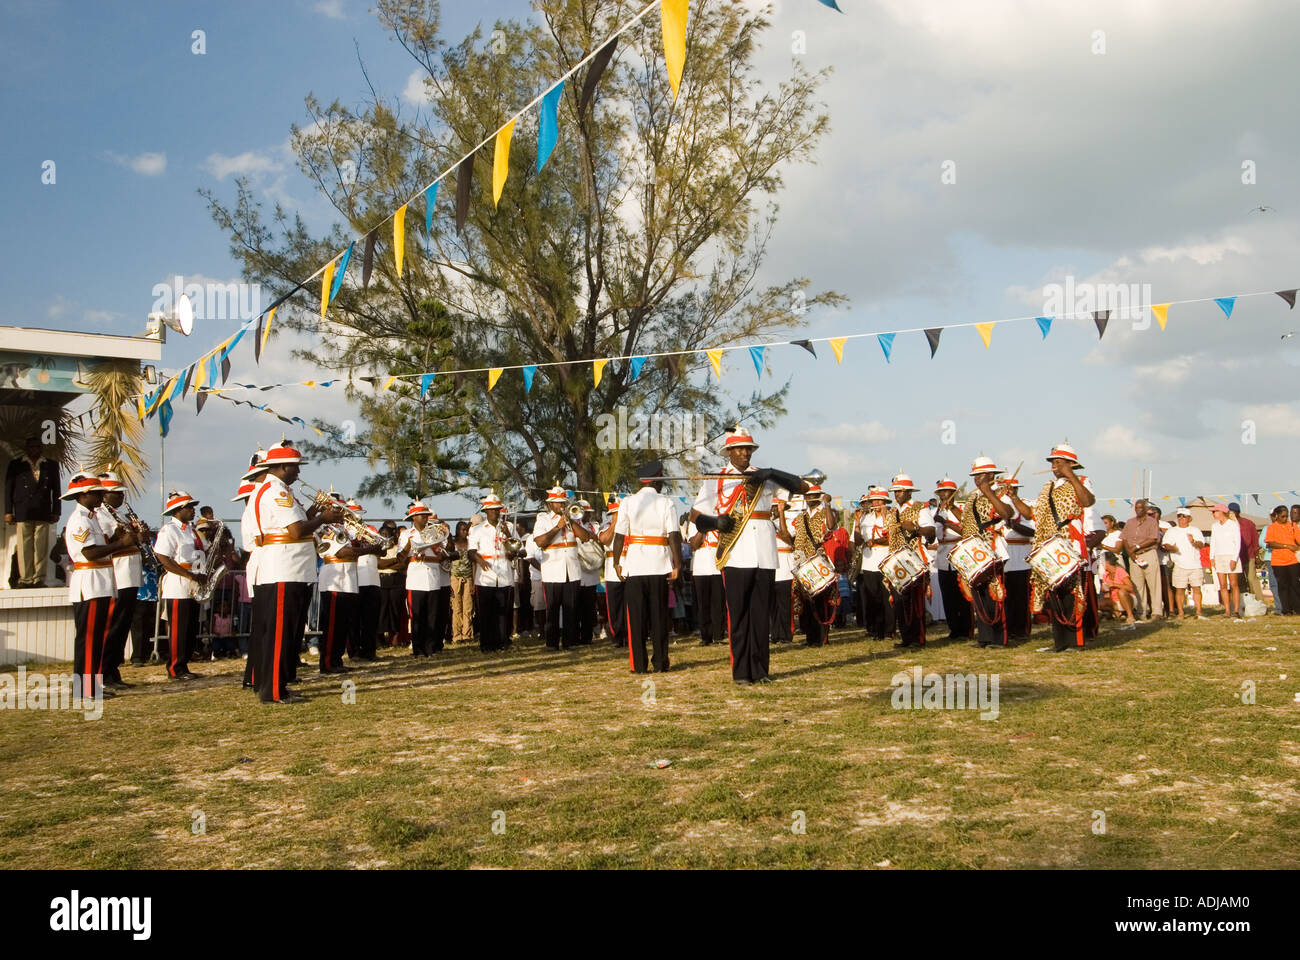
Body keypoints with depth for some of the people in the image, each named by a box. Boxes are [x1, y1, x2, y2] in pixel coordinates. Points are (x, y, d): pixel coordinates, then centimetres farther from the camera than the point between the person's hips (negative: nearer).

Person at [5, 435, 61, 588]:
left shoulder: (51, 465, 14)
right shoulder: (15, 464, 12)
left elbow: (56, 490, 13)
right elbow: (8, 488, 10)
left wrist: (55, 512, 6)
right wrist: (8, 511, 2)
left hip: (43, 512, 1)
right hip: (23, 512, -1)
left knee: (41, 546, -3)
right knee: (24, 546, -3)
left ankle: (39, 577, 0)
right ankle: (25, 578, 0)